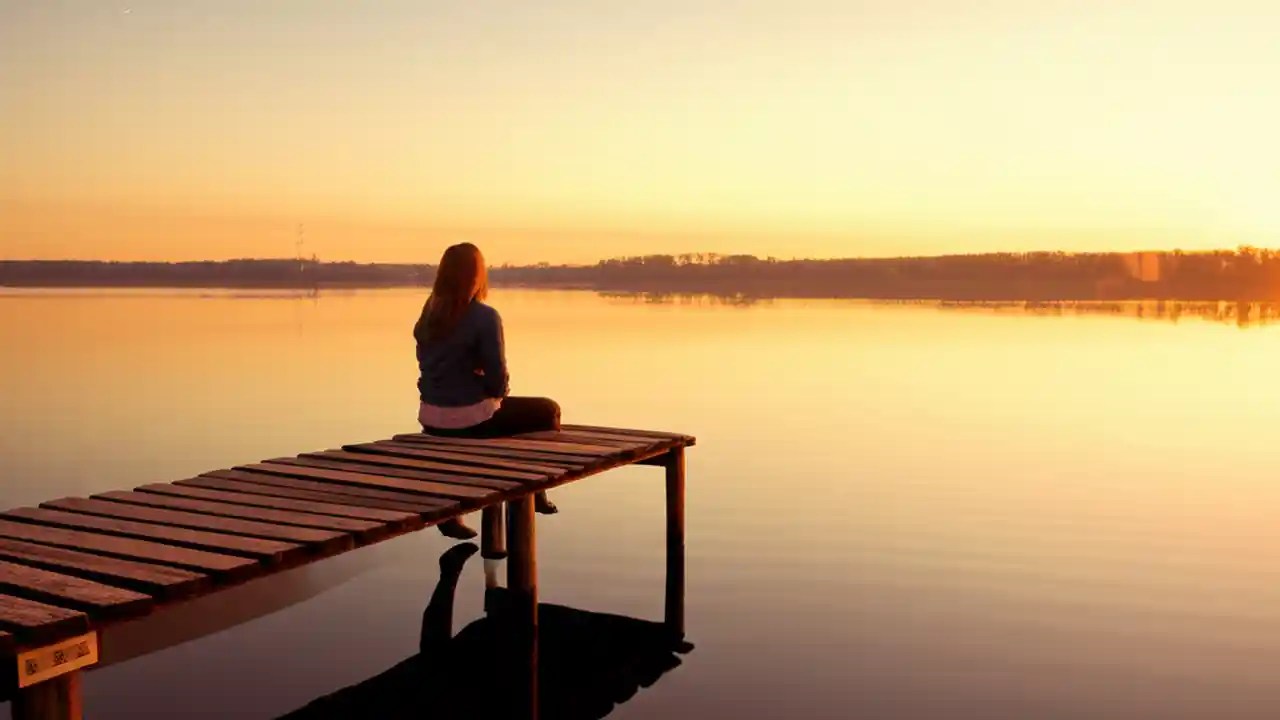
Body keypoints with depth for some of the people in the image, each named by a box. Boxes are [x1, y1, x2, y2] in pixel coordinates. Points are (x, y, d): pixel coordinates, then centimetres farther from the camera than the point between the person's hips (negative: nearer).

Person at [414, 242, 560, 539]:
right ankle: (535, 495, 26)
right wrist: (500, 391, 6)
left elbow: (433, 364, 11)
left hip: (431, 419, 7)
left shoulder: (429, 314, 1)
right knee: (548, 411, 14)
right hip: (470, 420, -7)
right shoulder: (485, 317, -18)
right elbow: (497, 379, -16)